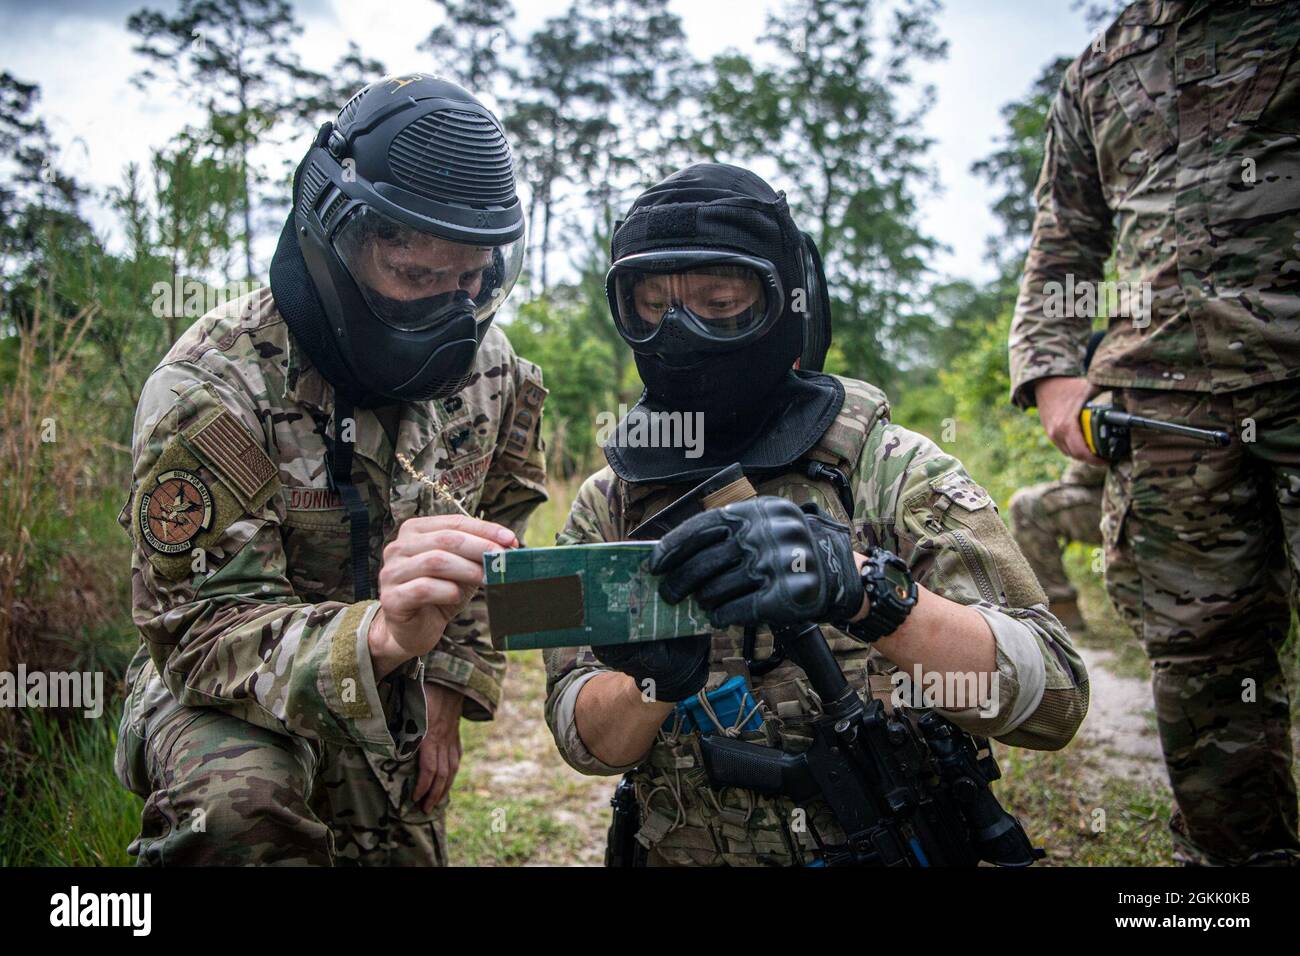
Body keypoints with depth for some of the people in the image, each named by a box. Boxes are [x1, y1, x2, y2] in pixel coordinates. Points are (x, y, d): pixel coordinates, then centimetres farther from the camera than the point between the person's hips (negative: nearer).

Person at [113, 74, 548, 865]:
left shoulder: (488, 366, -8)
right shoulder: (213, 388, -27)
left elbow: (497, 543, 6)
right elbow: (200, 626, -31)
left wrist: (448, 688, 1)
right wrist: (381, 635, -50)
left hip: (396, 705, 6)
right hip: (224, 693, -5)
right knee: (238, 802, -36)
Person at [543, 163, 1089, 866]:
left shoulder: (893, 471, -6)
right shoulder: (607, 505, 3)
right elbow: (585, 741, -1)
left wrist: (856, 579, -29)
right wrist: (659, 681, -22)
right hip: (676, 852, 2)